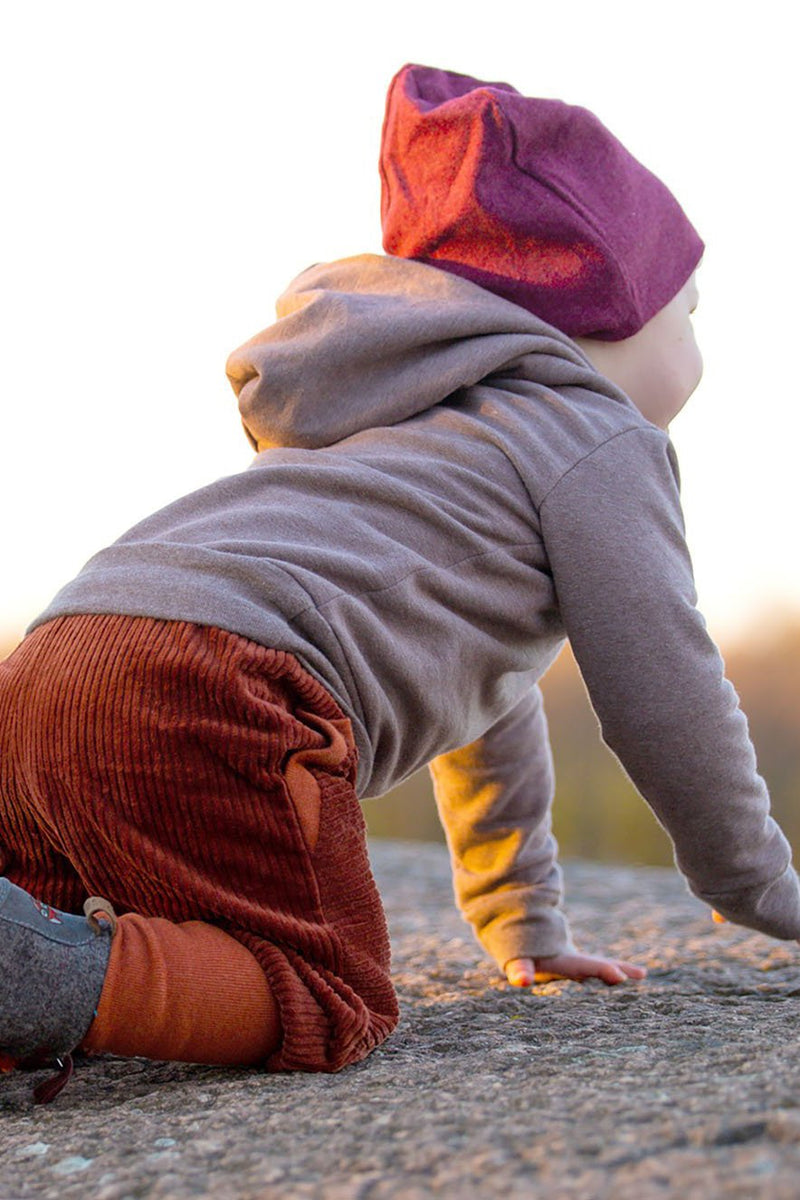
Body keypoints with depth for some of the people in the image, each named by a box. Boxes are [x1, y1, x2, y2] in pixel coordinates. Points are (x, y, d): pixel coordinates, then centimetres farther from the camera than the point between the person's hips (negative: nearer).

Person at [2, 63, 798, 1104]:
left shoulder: (452, 435, 40)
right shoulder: (596, 437, 11)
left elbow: (489, 688, 43)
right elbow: (663, 695, 8)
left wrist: (520, 922, 47)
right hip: (217, 684, -9)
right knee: (328, 1003, -5)